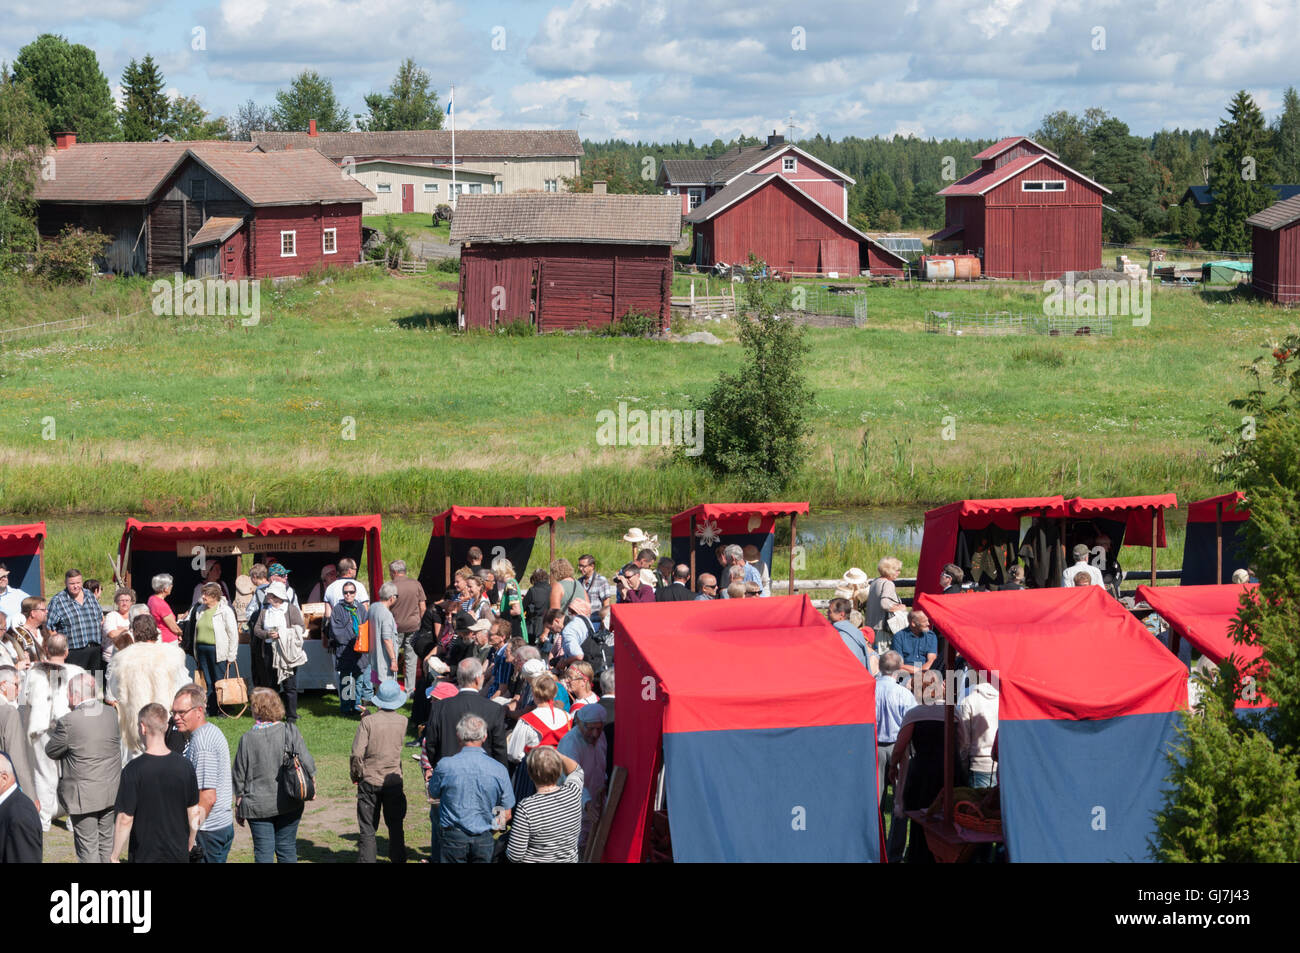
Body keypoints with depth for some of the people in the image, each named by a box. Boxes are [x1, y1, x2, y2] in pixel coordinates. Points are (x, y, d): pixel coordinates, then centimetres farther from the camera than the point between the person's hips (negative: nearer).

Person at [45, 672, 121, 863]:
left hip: (84, 796, -6)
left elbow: (52, 752, -9)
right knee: (106, 841, 19)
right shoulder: (111, 713, -2)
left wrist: (54, 732, 11)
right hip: (111, 791, 6)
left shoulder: (68, 722, -20)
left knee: (88, 847, 4)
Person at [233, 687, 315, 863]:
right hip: (289, 804, 2)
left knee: (263, 852, 4)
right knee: (287, 848, 11)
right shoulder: (291, 731, -5)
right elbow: (307, 765, -4)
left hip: (258, 805, -2)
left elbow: (239, 778, -1)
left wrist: (238, 807, 10)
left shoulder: (248, 738, -8)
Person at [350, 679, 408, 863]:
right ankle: (398, 859, 19)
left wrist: (355, 775, 2)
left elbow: (357, 753, -16)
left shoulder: (368, 721, -12)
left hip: (369, 781, -2)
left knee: (367, 829, 4)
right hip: (394, 781, 2)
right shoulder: (402, 721, -4)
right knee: (395, 826, 14)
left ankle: (366, 860, 3)